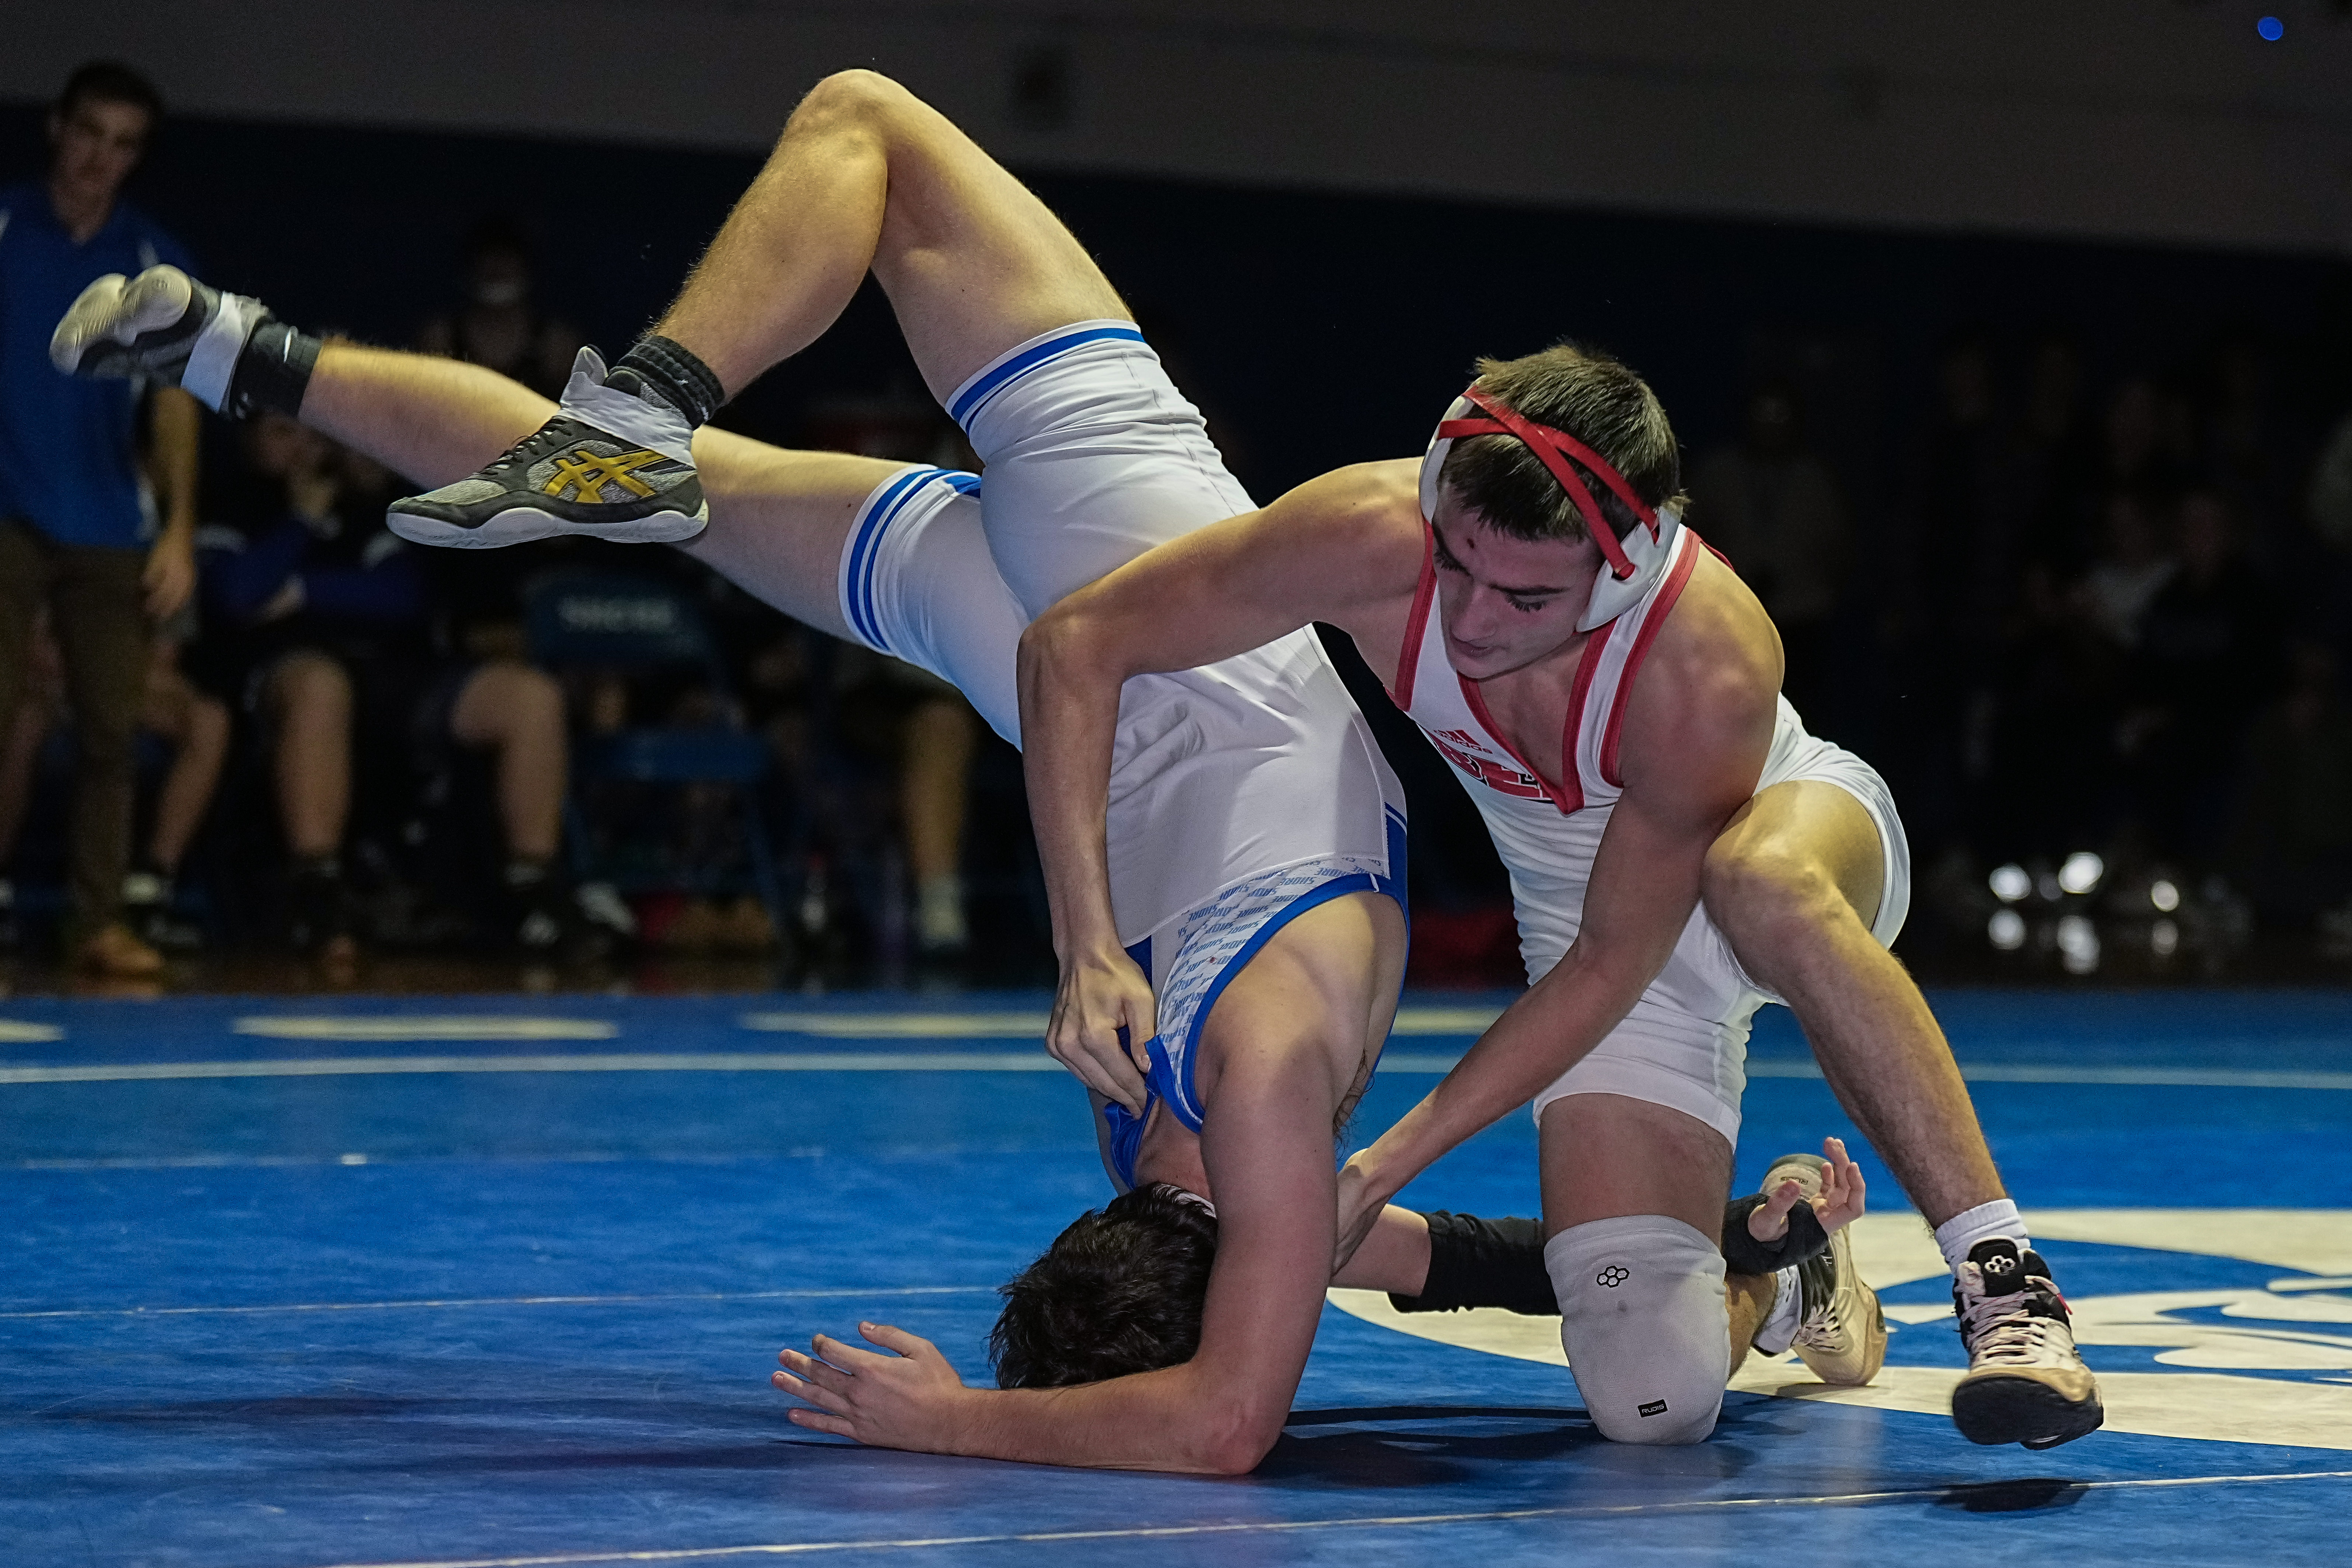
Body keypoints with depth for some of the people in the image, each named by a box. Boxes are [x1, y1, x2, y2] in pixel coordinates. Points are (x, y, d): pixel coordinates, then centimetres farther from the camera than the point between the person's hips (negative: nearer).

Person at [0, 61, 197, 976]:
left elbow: (175, 404, 7)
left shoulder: (157, 261, 8)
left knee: (112, 728, 0)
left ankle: (97, 922, 6)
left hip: (112, 528, 2)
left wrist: (179, 531, -1)